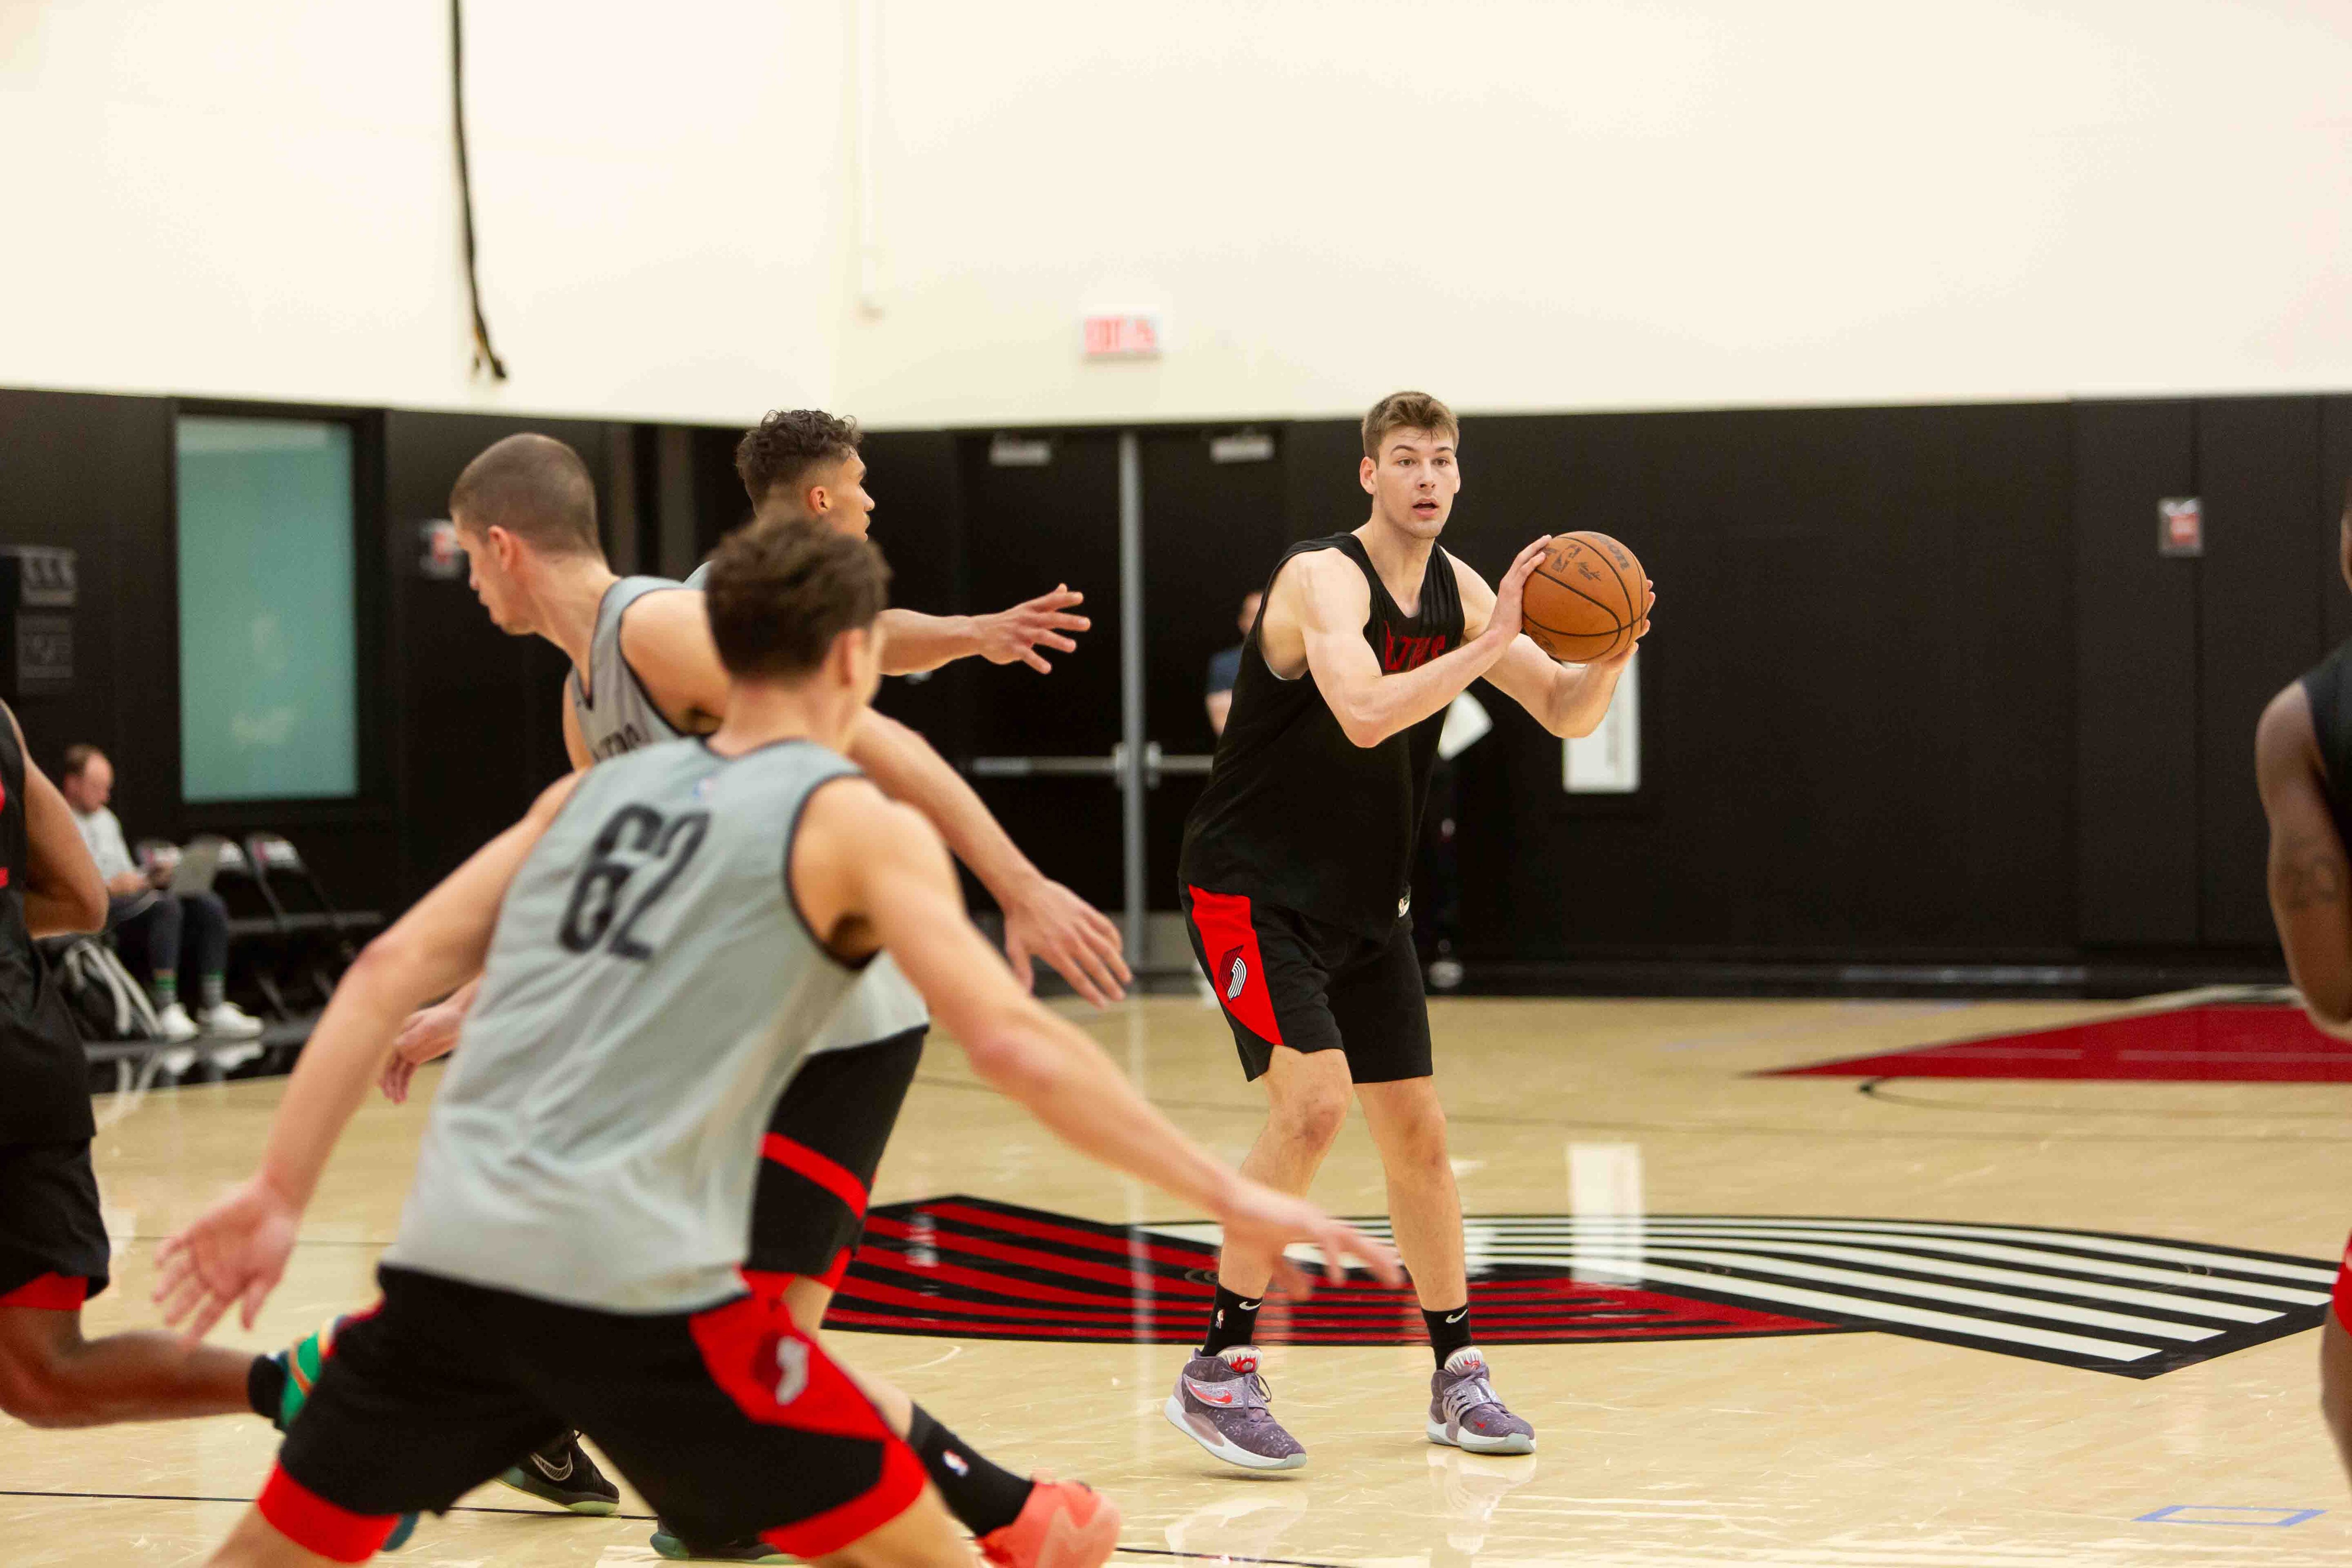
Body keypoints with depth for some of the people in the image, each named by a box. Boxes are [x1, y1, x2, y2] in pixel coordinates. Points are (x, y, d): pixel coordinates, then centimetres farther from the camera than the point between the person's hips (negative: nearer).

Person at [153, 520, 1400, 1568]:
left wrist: (277, 1195, 15)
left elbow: (391, 973, 14)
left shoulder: (595, 791, 20)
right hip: (632, 1283, -5)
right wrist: (1229, 1199, -2)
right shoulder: (858, 825, 4)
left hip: (453, 1252, 5)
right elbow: (1014, 1047, -7)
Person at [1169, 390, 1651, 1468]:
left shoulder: (1457, 592, 3)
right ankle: (1220, 1369, -15)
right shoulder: (1324, 579, -20)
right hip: (1253, 890, -8)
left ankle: (1457, 1375, 21)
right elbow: (1366, 714, -37)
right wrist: (1489, 645, -38)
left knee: (1417, 1135, 9)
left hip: (1364, 904, 8)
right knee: (1315, 1102, -23)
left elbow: (1567, 715, 4)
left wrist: (1609, 659, -17)